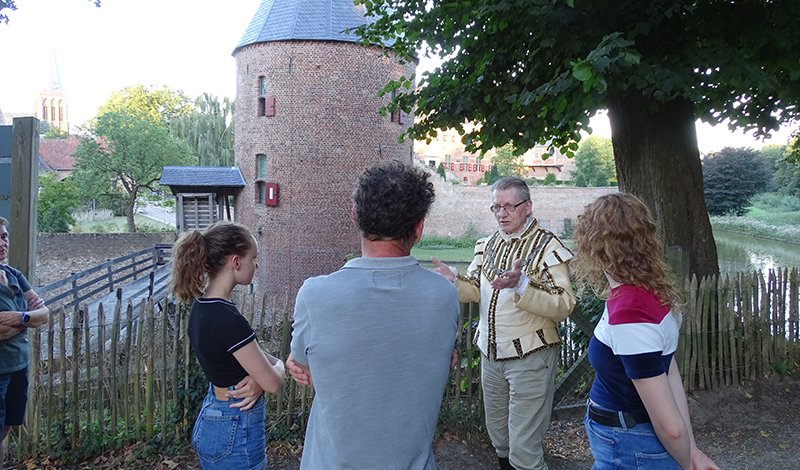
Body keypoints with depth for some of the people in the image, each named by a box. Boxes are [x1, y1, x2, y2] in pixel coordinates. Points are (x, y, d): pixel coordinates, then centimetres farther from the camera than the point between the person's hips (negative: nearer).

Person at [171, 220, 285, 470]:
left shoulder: (202, 306, 0)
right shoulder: (228, 320, -28)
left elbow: (250, 350, 7)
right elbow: (273, 382, -21)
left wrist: (258, 376, -12)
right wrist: (279, 365, 0)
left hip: (210, 421, 9)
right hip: (236, 432, -9)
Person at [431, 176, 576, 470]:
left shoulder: (547, 246, -13)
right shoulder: (488, 245, 9)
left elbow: (563, 306, -21)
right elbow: (475, 290, 13)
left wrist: (522, 285, -35)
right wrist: (452, 281, -8)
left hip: (530, 356, -6)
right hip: (491, 354, 7)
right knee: (499, 438, 22)